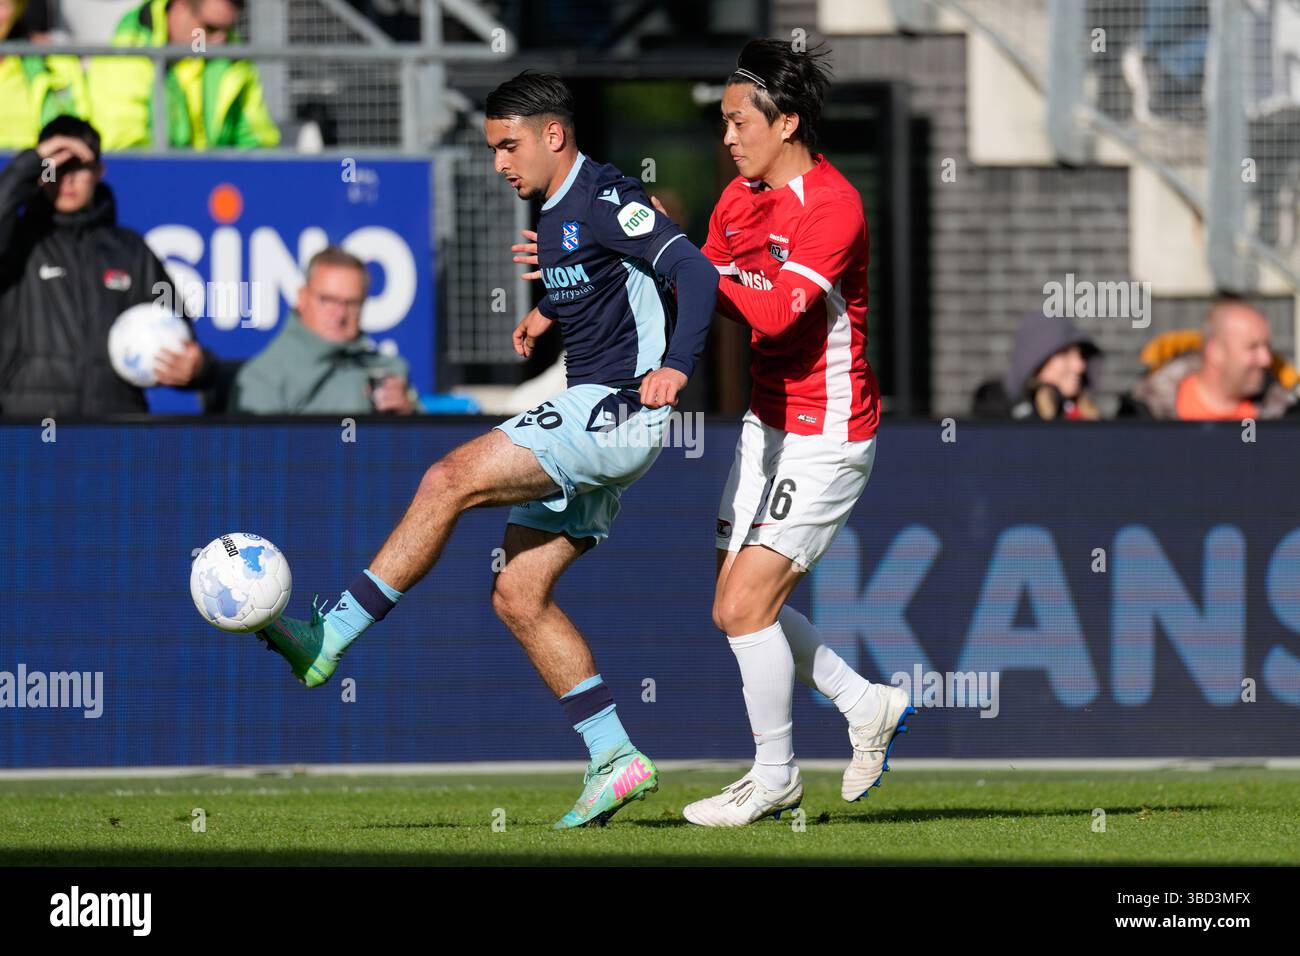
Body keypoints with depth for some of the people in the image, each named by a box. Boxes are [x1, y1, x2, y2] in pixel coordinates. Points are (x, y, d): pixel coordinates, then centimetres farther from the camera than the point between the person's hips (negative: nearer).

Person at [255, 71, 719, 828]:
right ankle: (616, 762, 7)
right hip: (586, 419, 10)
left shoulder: (606, 200, -13)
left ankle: (327, 644, -15)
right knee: (518, 595, 5)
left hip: (617, 412, -10)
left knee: (450, 481, -18)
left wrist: (676, 368, -38)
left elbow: (696, 273, -25)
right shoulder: (556, 212, 16)